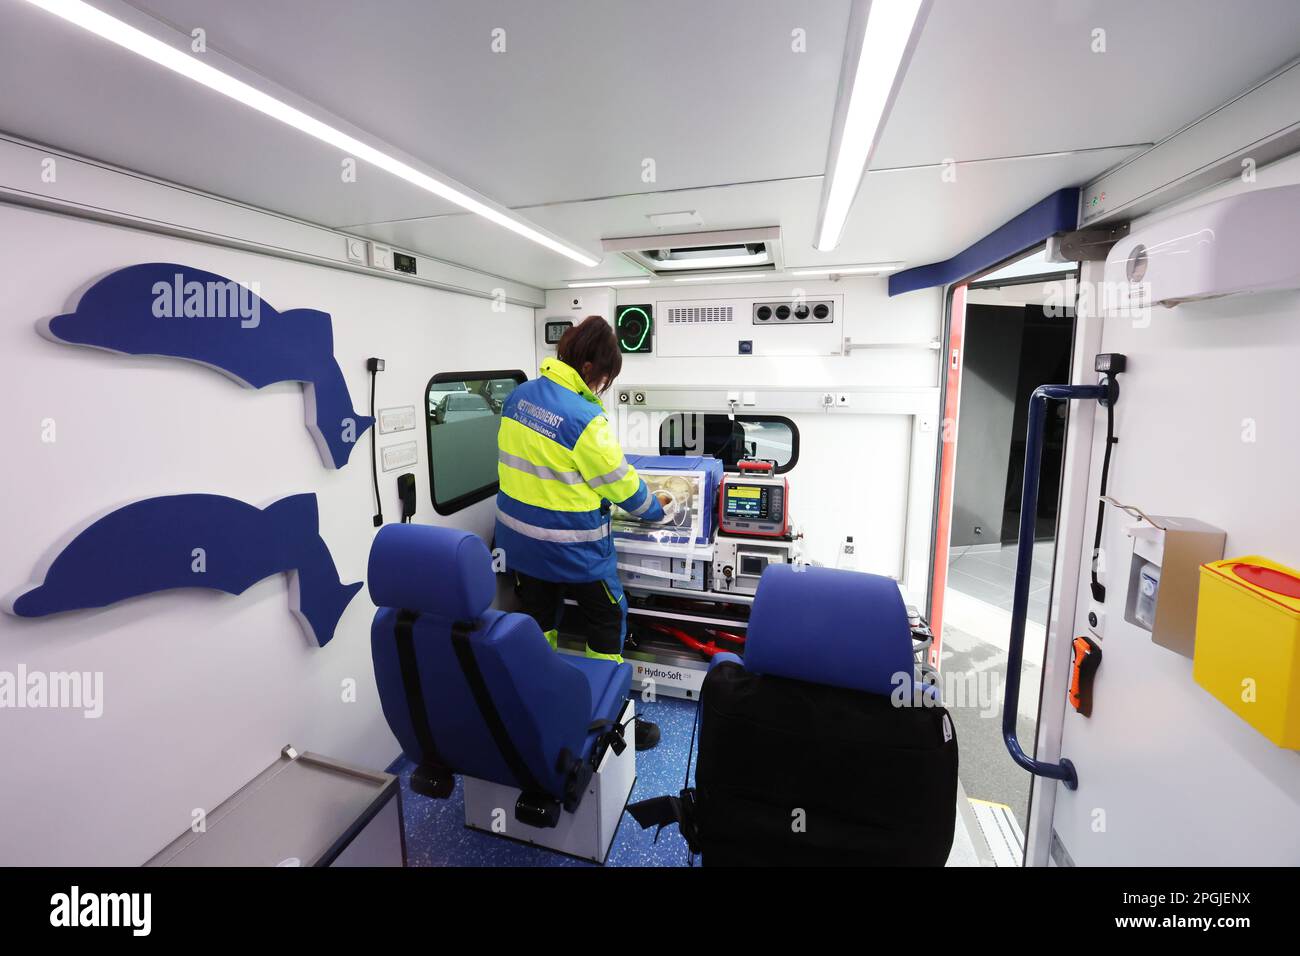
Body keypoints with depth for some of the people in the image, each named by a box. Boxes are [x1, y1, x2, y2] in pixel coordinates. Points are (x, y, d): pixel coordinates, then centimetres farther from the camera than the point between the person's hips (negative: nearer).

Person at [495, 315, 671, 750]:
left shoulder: (518, 396, 1)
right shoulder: (585, 418, -23)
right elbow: (620, 482, -14)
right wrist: (654, 507, 4)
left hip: (518, 540, 7)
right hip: (574, 549, -7)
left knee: (536, 629, 20)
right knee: (607, 627, 12)